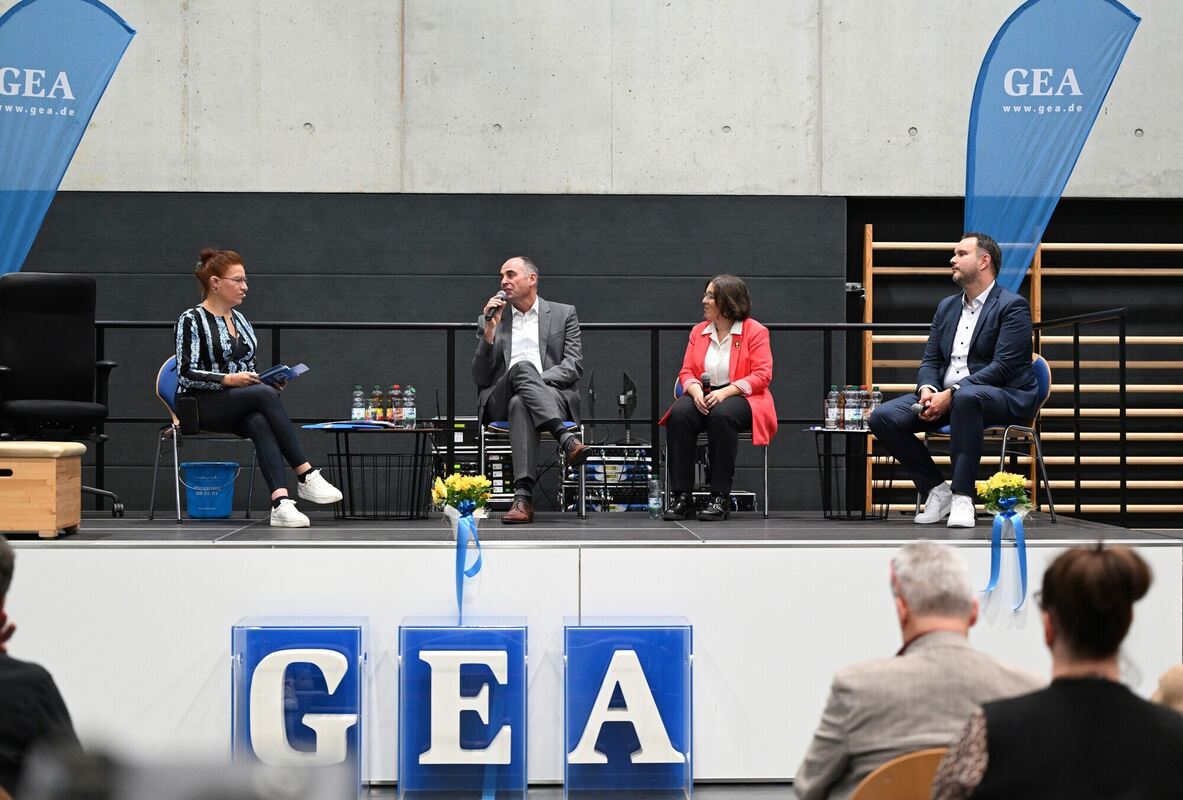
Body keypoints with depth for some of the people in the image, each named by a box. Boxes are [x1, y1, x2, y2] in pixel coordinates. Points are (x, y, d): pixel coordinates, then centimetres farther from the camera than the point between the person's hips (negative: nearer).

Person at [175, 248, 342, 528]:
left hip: (241, 406, 5)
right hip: (200, 405, -5)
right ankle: (306, 476, -33)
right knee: (267, 395, -33)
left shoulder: (239, 320, 17)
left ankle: (280, 501, -53)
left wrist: (268, 379, 1)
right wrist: (228, 380, -23)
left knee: (260, 422, -33)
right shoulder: (191, 320, -5)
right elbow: (186, 374, -13)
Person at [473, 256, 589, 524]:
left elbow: (574, 366, 5)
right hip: (500, 402, 0)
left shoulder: (563, 314, 17)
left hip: (554, 396, 0)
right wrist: (491, 329, 0)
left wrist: (538, 381, -13)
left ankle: (523, 495, -55)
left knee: (521, 405, -39)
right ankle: (566, 440, -54)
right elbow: (480, 378, 11)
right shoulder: (488, 320, 21)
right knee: (522, 367, -36)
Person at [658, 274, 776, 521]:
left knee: (722, 416, -39)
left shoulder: (755, 331, -1)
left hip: (739, 397, -4)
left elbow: (762, 375, -9)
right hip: (704, 397, 4)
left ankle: (720, 498, -33)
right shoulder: (699, 331, 15)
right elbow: (686, 372, 11)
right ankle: (681, 497, -30)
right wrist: (696, 391, -14)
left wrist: (725, 392, -21)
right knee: (679, 415, -30)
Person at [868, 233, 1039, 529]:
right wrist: (927, 389, -10)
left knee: (966, 397, -42)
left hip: (1005, 397, -7)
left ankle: (962, 496, -36)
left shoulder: (1013, 306, -5)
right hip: (944, 396, 7)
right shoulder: (947, 306, 18)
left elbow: (1003, 367, -16)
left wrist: (950, 394, -25)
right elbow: (930, 360, 15)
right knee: (883, 417, -14)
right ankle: (935, 490, -7)